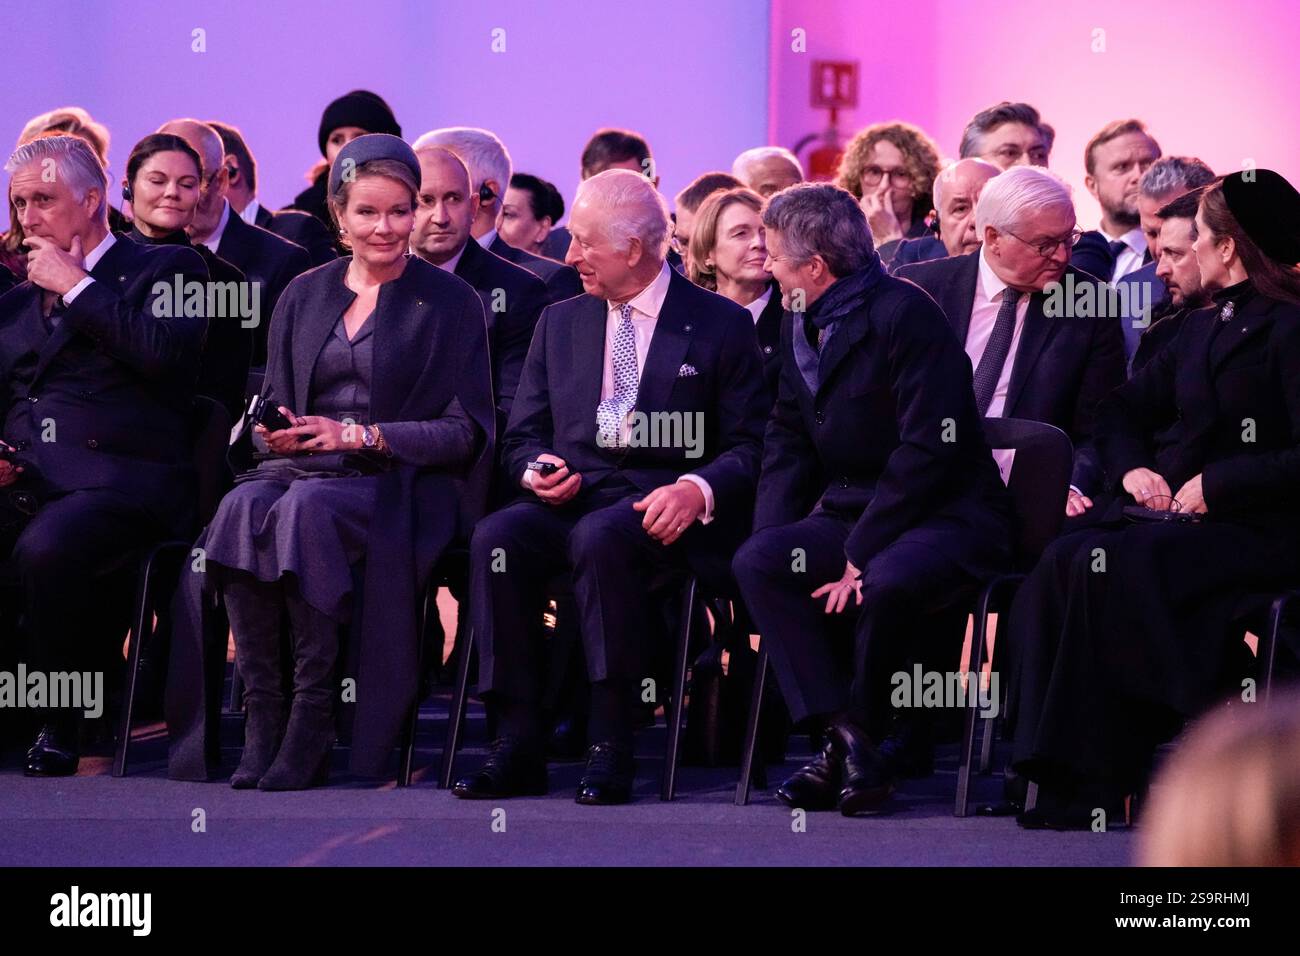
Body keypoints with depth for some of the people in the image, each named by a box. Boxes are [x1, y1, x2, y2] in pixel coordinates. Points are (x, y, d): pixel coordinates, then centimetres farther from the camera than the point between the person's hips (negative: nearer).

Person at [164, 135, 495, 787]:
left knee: (307, 508, -38)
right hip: (303, 468, 4)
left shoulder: (448, 303, 5)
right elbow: (272, 407, 20)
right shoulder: (304, 297, 18)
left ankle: (313, 720, -35)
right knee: (243, 507, -33)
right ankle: (263, 714, -32)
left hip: (400, 484, -4)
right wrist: (275, 434, -6)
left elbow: (466, 431, -1)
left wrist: (359, 435, -11)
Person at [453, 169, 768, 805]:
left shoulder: (721, 326, 6)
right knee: (497, 538, -29)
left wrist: (699, 490, -20)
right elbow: (521, 436, 19)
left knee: (601, 537, -38)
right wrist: (536, 469, -5)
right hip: (569, 499, 4)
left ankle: (612, 747, -35)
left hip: (658, 507, -4)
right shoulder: (560, 323, 20)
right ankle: (518, 743, -27)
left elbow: (749, 447, 0)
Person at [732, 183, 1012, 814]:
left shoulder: (904, 314, -15)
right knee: (756, 561, -19)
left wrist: (860, 557, -20)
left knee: (888, 581, -38)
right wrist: (772, 537, -6)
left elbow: (929, 449, -20)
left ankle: (860, 731, -13)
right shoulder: (800, 328, 11)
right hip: (851, 514, 8)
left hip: (944, 519, -8)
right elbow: (787, 446, 13)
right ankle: (844, 739, -25)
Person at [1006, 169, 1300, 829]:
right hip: (1175, 511, 7)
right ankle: (1063, 770, -25)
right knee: (1064, 563, -21)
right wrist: (1132, 467, 6)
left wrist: (1218, 485, -17)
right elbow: (1122, 410, 26)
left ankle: (1099, 778, -24)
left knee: (1111, 569, -30)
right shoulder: (1204, 327, 20)